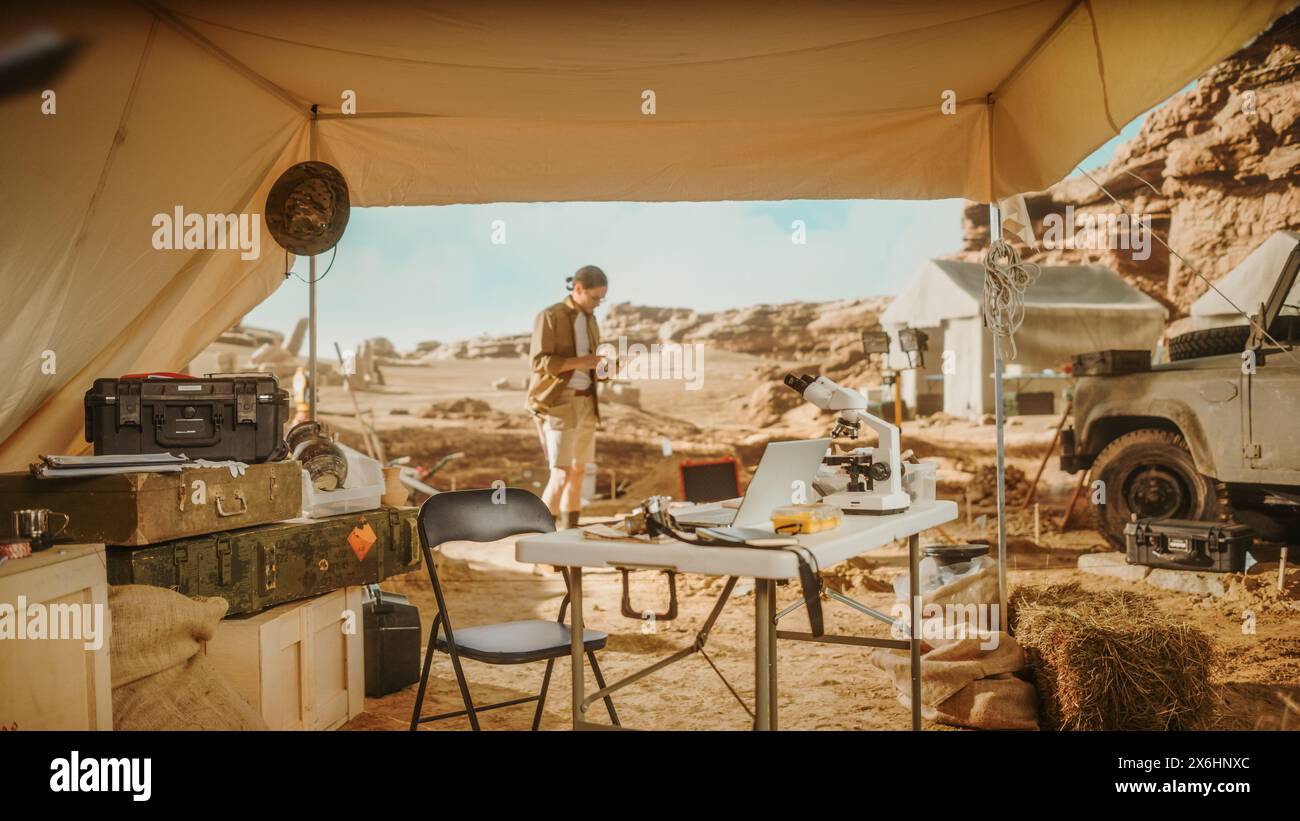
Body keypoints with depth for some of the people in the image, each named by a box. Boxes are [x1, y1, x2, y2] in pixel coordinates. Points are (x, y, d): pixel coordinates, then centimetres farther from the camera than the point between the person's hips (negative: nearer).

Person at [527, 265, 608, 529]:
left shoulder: (590, 320, 14)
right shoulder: (550, 317, -9)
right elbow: (540, 362, -18)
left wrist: (603, 367, -1)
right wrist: (582, 361, -23)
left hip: (585, 403, 8)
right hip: (557, 404, -8)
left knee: (579, 472, 9)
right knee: (561, 475, -13)